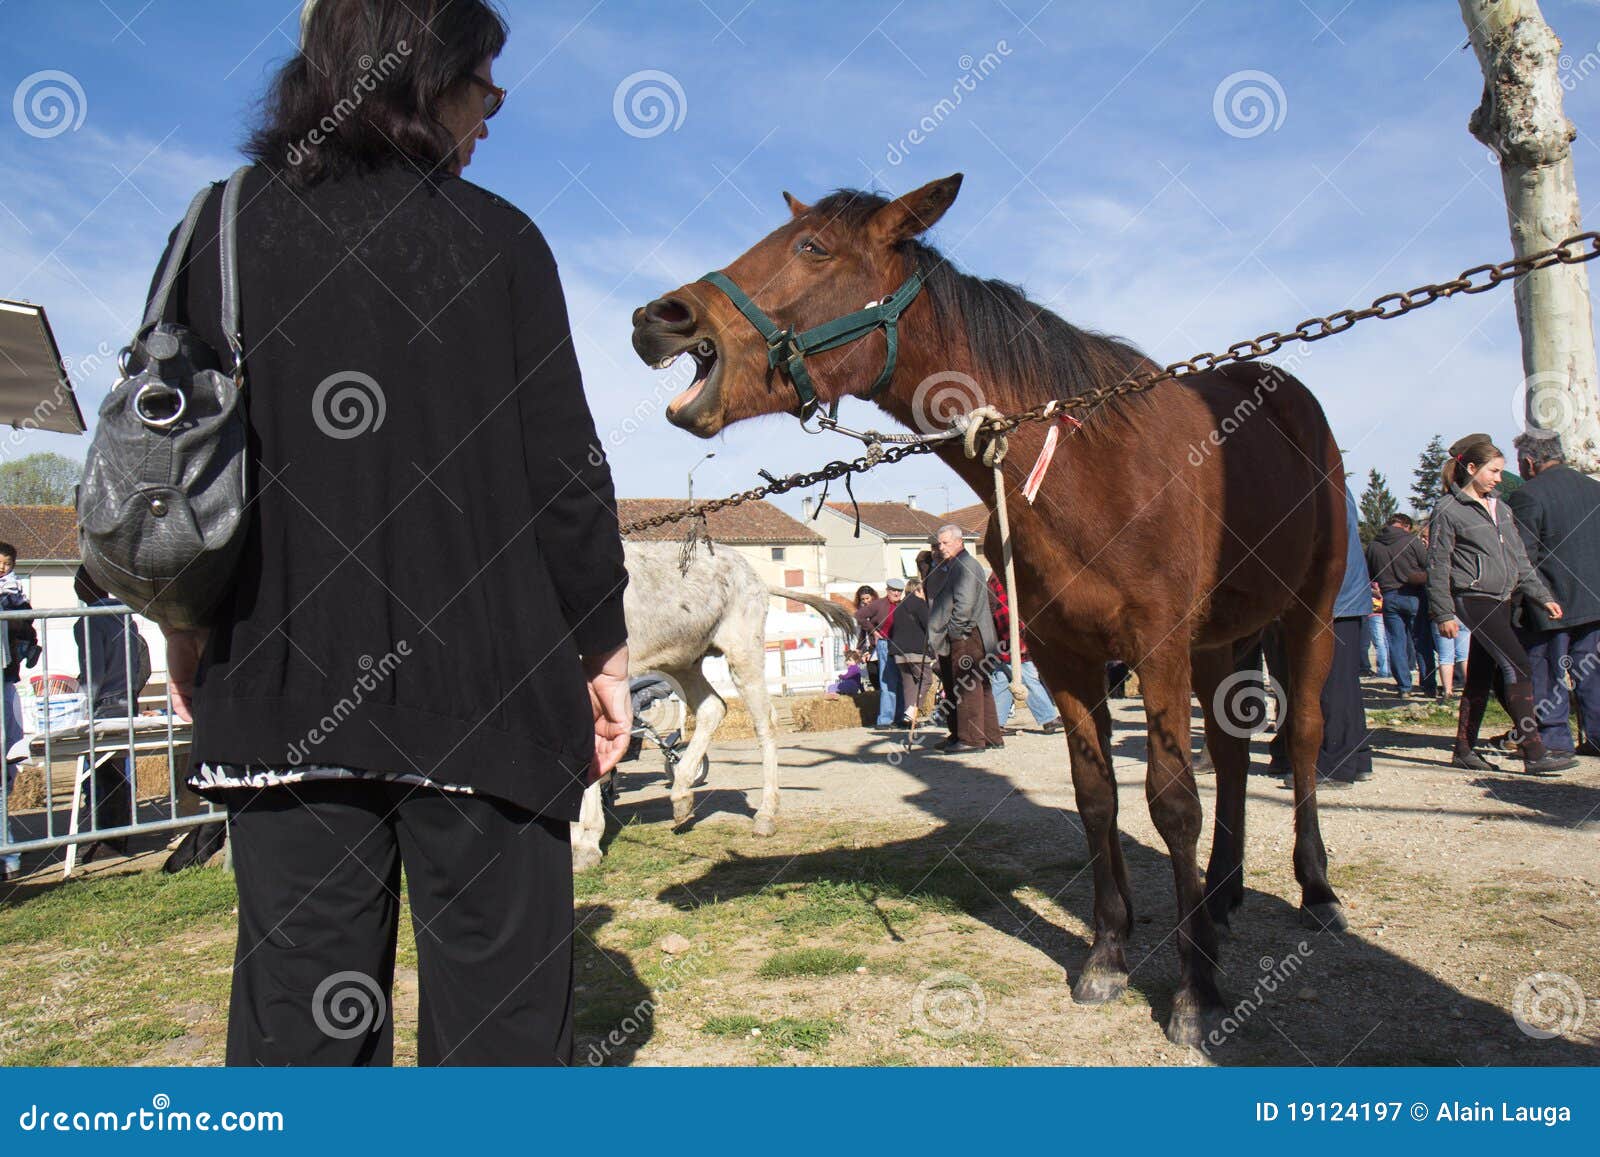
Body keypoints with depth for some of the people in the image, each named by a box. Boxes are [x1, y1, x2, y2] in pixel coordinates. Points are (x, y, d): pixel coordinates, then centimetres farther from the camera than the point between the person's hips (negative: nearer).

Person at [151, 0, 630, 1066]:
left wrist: (186, 619, 22)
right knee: (497, 998, 7)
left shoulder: (224, 230, 7)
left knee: (298, 999, 13)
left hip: (279, 676, 4)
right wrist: (604, 649, 4)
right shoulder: (497, 239, -2)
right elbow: (564, 468, -5)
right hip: (481, 678, -3)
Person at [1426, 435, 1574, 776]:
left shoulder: (1500, 508, 16)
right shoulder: (1448, 511, -7)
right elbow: (1438, 566, -8)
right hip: (1474, 600, -8)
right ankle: (1534, 753, -15)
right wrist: (1444, 614, -11)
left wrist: (1542, 596, 12)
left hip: (1501, 603, 8)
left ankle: (1464, 750, 17)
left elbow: (1520, 559, 20)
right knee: (1519, 668, -15)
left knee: (1480, 677, 10)